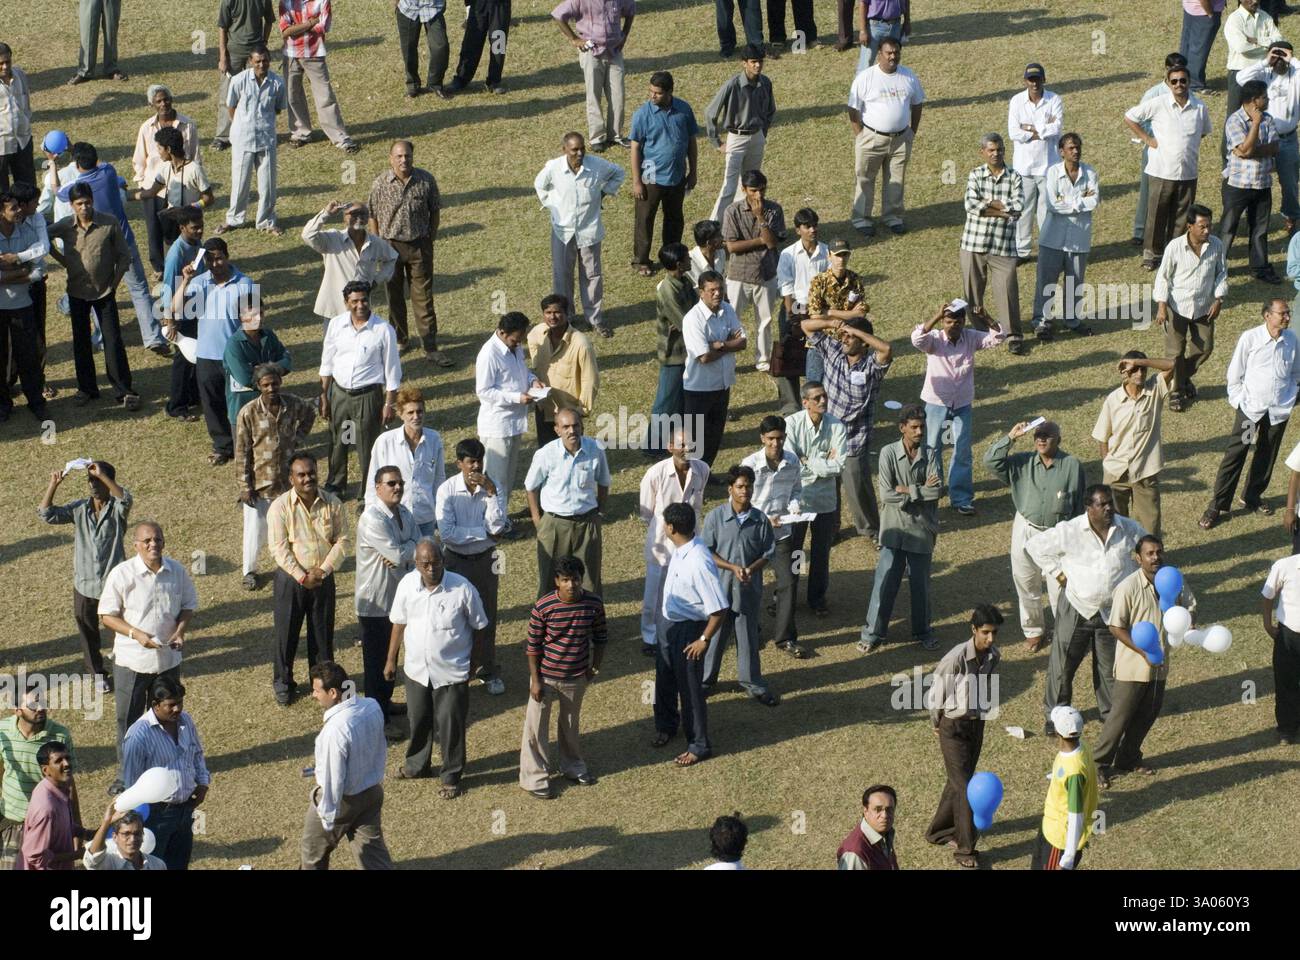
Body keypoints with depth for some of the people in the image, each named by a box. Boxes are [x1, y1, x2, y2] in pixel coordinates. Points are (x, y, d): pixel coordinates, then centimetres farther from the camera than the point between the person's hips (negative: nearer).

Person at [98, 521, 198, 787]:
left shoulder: (177, 571, -4)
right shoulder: (122, 574, -15)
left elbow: (189, 605, 9)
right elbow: (107, 615, -10)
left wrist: (180, 631, -10)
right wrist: (136, 634, -23)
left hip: (167, 658, 3)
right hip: (131, 660, -3)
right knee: (128, 718, 7)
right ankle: (126, 773, 22)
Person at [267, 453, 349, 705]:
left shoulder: (332, 503, -5)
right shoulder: (280, 507, -13)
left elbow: (342, 541, -3)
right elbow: (279, 548, -15)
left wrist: (323, 570, -15)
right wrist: (302, 577, -19)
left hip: (323, 578, 2)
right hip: (291, 578, -2)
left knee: (323, 631, 12)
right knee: (286, 631, 8)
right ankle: (282, 682, 25)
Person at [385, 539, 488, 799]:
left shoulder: (462, 588, -20)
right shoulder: (408, 585, -10)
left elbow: (478, 627, -7)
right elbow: (399, 624, 4)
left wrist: (475, 664, -3)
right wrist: (391, 660, 9)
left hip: (452, 672, -3)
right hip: (416, 668, 4)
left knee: (450, 726, 7)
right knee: (418, 721, 21)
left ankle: (451, 777, 25)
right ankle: (417, 765, 44)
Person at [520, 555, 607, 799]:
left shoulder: (594, 604, -13)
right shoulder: (543, 607, -21)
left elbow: (599, 639, 3)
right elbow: (533, 646, -12)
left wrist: (594, 667, 5)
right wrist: (535, 679, -10)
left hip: (577, 677, 3)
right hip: (546, 676, -3)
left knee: (570, 724, 23)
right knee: (536, 727, 5)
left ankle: (572, 767, 43)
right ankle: (534, 777, 19)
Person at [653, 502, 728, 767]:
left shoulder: (698, 562, -33)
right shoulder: (680, 550, -5)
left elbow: (720, 608, -29)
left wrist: (704, 640, -20)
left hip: (689, 629, -9)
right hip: (670, 625, 9)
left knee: (690, 688, 6)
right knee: (664, 679, 25)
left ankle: (699, 745, 22)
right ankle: (666, 725, 48)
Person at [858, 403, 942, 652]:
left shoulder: (930, 454, -3)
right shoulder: (888, 453, -8)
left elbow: (938, 490, -15)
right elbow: (887, 495, -15)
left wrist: (906, 490, -17)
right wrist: (922, 491, -12)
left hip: (921, 529, 2)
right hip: (895, 529, -2)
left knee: (920, 583, 13)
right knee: (885, 582, 0)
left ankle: (922, 630, 28)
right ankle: (873, 633, 9)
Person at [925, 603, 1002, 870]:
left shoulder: (994, 656, -7)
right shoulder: (956, 658, -26)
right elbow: (936, 692, -13)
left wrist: (984, 712, 16)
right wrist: (937, 724, 0)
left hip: (976, 725, 6)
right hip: (953, 728, -6)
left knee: (958, 783, 19)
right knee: (965, 788, -4)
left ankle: (939, 832, 38)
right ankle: (965, 849, 6)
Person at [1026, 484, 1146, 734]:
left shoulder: (1129, 530, -9)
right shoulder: (1069, 531, -16)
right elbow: (1035, 545, -4)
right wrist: (1056, 572, -7)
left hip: (1113, 610, 2)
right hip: (1076, 608, -2)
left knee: (1110, 665, 15)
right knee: (1063, 663, 7)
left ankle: (1110, 711, 36)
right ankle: (1054, 714, 24)